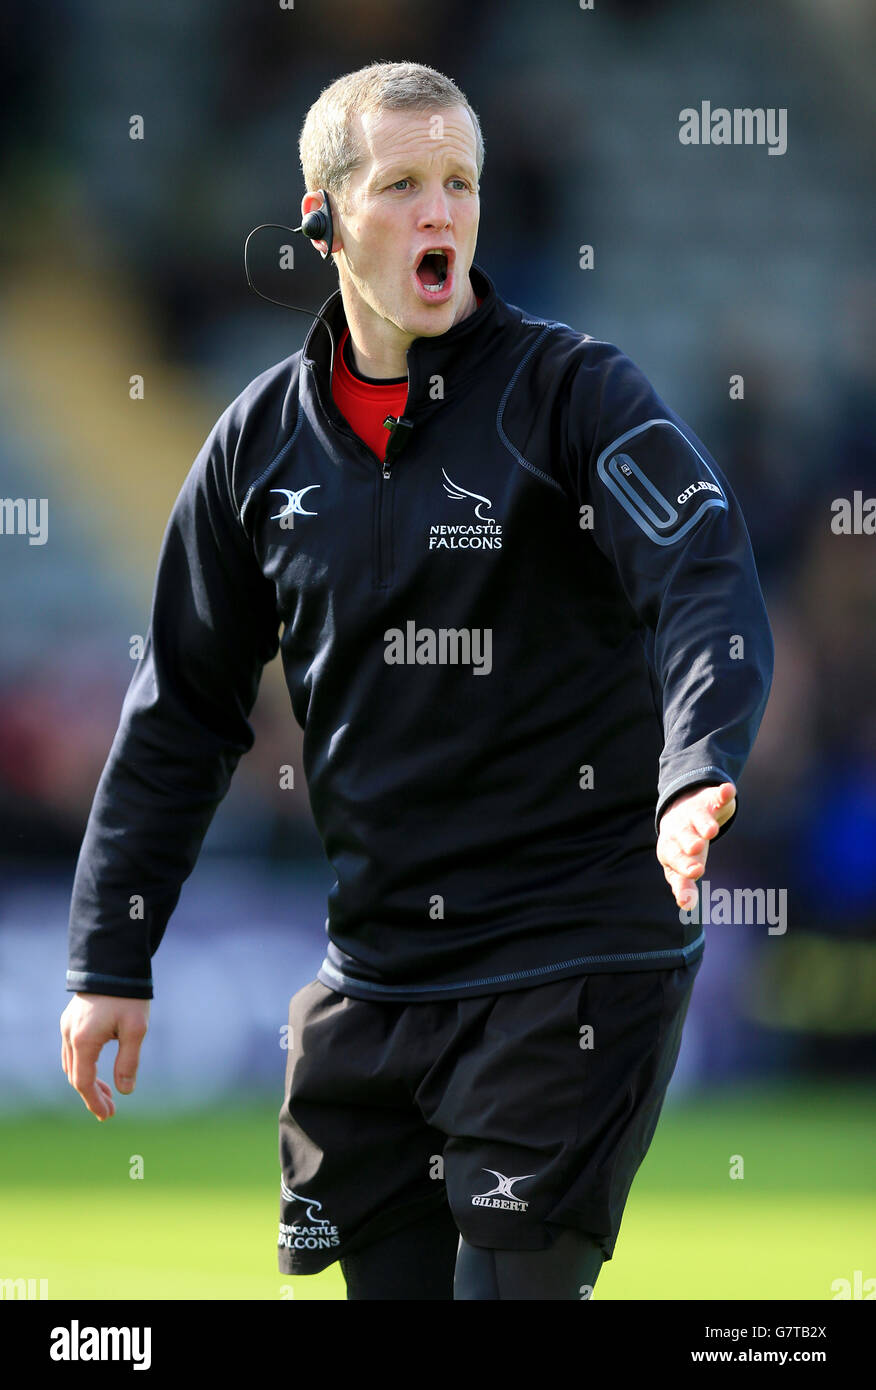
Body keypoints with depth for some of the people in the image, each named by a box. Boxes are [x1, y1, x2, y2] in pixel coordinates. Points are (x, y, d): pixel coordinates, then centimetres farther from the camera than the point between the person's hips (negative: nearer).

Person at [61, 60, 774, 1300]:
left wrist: (695, 774, -41)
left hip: (571, 959, -4)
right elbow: (183, 708, 15)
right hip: (375, 965, 4)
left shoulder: (573, 392, -6)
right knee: (392, 1285, 7)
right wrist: (111, 961, 12)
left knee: (511, 1280, -11)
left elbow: (704, 575, -22)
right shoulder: (265, 439, 8)